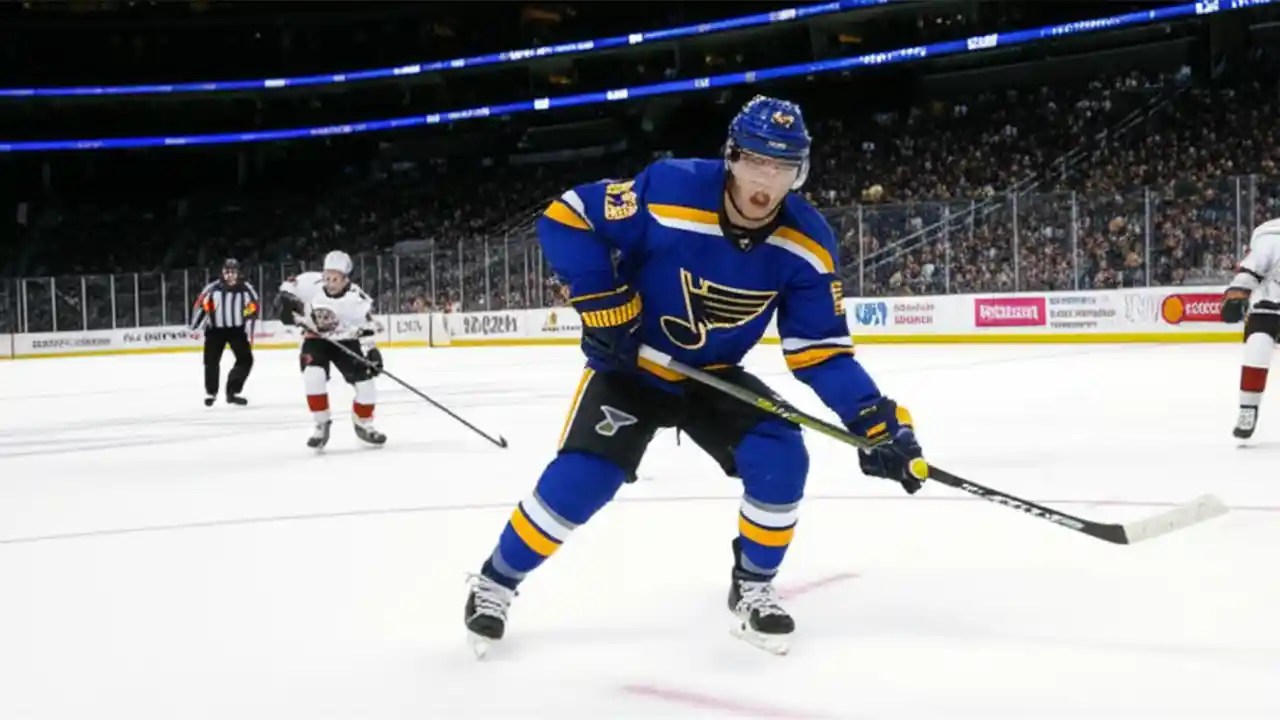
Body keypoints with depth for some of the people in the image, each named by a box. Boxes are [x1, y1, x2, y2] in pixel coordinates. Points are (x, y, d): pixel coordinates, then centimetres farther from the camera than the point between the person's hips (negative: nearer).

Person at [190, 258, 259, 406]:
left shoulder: (246, 289, -7)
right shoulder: (212, 288, -9)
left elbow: (252, 310, -3)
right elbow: (201, 306, -5)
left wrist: (249, 334, -4)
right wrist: (195, 327, -6)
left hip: (237, 329, 1)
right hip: (215, 329, -1)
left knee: (246, 359, -7)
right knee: (211, 360, -4)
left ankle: (232, 392, 2)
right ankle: (211, 393, 14)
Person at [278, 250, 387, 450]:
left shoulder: (357, 298, -23)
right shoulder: (311, 282, -20)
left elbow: (366, 326, -15)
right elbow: (288, 286, -3)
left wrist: (371, 351, -23)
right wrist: (287, 301, -20)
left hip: (345, 341, 0)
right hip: (315, 338, 0)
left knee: (365, 382, -7)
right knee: (313, 375, -25)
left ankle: (363, 424, 20)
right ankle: (322, 424, -8)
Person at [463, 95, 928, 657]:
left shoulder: (806, 243, -16)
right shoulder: (668, 192, -27)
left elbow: (821, 349, -12)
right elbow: (566, 218, -19)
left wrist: (877, 418, -24)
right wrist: (604, 305, -23)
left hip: (713, 376, 3)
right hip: (629, 366, -3)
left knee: (781, 459, -18)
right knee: (578, 481, -17)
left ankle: (752, 589, 6)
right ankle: (495, 582, 9)